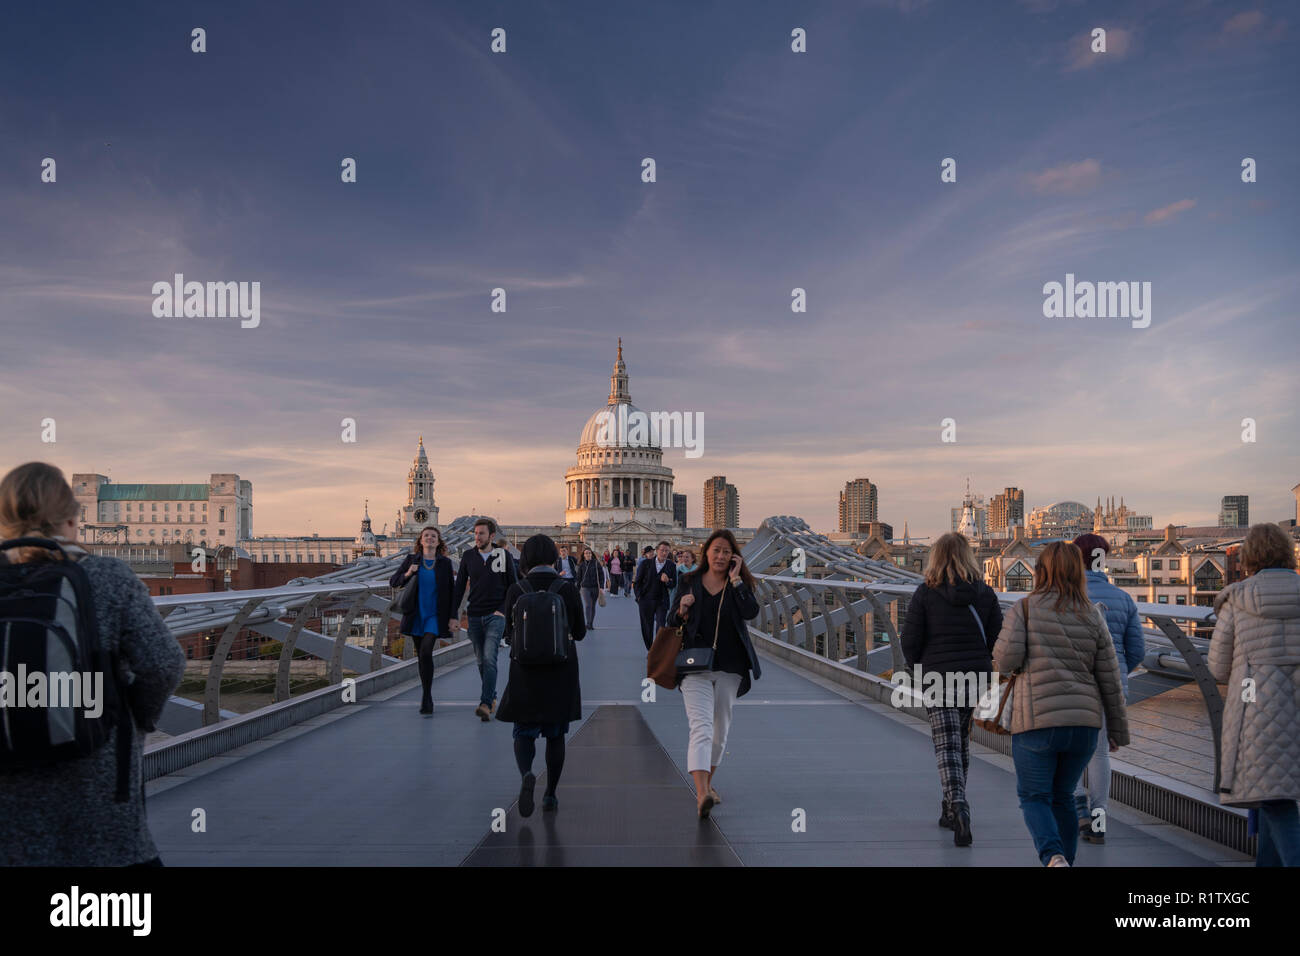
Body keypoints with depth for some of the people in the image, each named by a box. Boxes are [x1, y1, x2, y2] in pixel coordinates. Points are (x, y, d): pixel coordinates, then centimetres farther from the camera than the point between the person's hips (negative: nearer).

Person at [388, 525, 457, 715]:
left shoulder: (445, 563, 3)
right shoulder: (411, 559, 5)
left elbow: (451, 591, 4)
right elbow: (393, 581, 6)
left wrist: (453, 617, -2)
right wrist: (407, 575, -14)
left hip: (435, 616, -2)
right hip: (415, 616, 2)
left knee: (426, 651, -20)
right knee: (421, 655, 10)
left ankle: (426, 697, -12)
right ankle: (427, 699, 24)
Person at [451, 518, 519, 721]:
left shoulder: (504, 556, -1)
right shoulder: (468, 556, 5)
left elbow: (513, 586, 5)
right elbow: (459, 586, 8)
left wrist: (504, 609, -4)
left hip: (495, 615, -3)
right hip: (474, 616, 3)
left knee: (489, 659, -16)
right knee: (481, 661, 10)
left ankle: (485, 704, -21)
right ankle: (492, 697, 26)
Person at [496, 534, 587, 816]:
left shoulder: (516, 591, -8)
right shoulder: (568, 589, -8)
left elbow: (510, 634, -1)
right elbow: (579, 632, 0)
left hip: (526, 673, -1)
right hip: (561, 675, 1)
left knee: (524, 733, 10)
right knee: (555, 734, 16)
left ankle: (526, 775, -18)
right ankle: (550, 794, 19)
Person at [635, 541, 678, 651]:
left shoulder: (671, 566, -1)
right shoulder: (646, 563, -3)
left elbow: (674, 584, 3)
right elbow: (638, 581, 3)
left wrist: (667, 581, -19)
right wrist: (639, 596, -2)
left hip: (662, 602, -1)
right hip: (646, 600, 1)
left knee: (660, 628, -10)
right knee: (647, 628, 11)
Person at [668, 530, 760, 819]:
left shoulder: (740, 584, 4)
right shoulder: (689, 584, 4)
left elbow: (751, 612, -15)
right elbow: (672, 624, 11)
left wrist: (735, 580, -15)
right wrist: (682, 611, -11)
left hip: (729, 668, 2)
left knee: (720, 730, 14)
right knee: (701, 728, -17)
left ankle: (707, 783, 35)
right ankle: (702, 795, -28)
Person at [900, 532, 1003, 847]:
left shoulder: (925, 593, -7)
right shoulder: (985, 593, 2)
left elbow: (910, 639, -7)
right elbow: (998, 637, 2)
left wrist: (917, 667, 11)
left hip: (937, 675, -3)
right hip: (974, 676, 4)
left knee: (947, 745, -3)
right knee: (962, 739, 18)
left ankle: (958, 805, -24)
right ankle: (951, 809, 28)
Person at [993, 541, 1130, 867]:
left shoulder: (1025, 608, -4)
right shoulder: (1093, 616, 7)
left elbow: (1006, 659, -13)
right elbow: (1109, 679, 9)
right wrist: (1117, 729, 17)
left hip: (1037, 721, -4)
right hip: (1084, 722, 4)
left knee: (1034, 796, 7)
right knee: (1063, 796, 21)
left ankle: (1053, 857, -15)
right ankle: (1066, 860, 23)